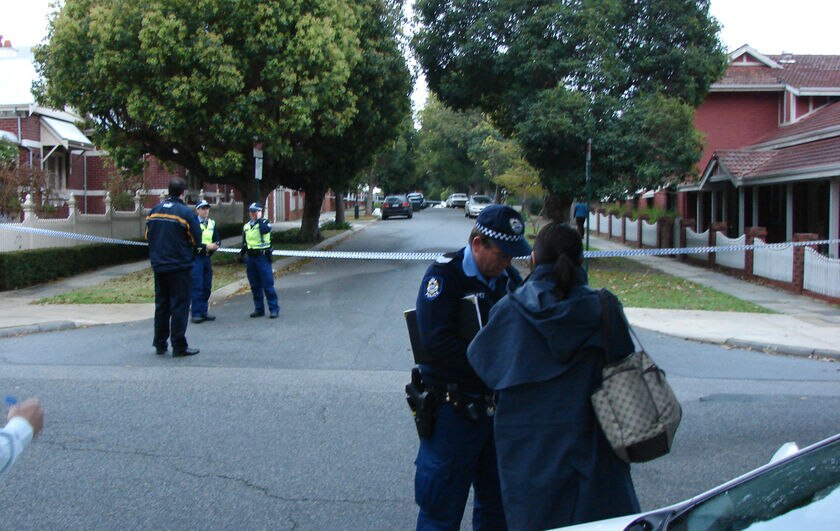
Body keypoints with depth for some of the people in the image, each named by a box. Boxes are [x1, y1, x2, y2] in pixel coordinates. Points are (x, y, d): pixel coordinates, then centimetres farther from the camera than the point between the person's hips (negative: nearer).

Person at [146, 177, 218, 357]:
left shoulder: (154, 210, 5)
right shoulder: (186, 212, -13)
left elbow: (148, 236, 10)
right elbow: (195, 241, -11)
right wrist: (206, 246, 10)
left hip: (158, 266, 6)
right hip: (179, 266, -6)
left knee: (161, 304, 15)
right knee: (179, 306, 0)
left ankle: (160, 344, 20)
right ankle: (179, 347, 3)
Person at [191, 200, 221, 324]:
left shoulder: (212, 223, 13)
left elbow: (217, 240, 13)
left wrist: (216, 244, -10)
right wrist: (205, 246, -21)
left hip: (207, 257, 6)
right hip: (196, 257, -6)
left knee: (207, 286, 9)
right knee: (197, 286, -7)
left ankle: (203, 312, 17)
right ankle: (196, 313, -3)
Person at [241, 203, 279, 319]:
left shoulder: (264, 222, -2)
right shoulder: (246, 226, 15)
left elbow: (265, 230, -27)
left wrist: (259, 219, -17)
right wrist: (241, 254, 13)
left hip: (263, 256, -6)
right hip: (251, 257, 6)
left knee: (268, 284, -7)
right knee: (255, 286, 9)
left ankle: (274, 309, -3)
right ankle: (259, 309, 18)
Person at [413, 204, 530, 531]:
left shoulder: (509, 277, 6)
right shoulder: (444, 276, -14)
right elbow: (436, 341, -23)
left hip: (498, 403, 6)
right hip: (454, 406, -6)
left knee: (497, 504, 19)